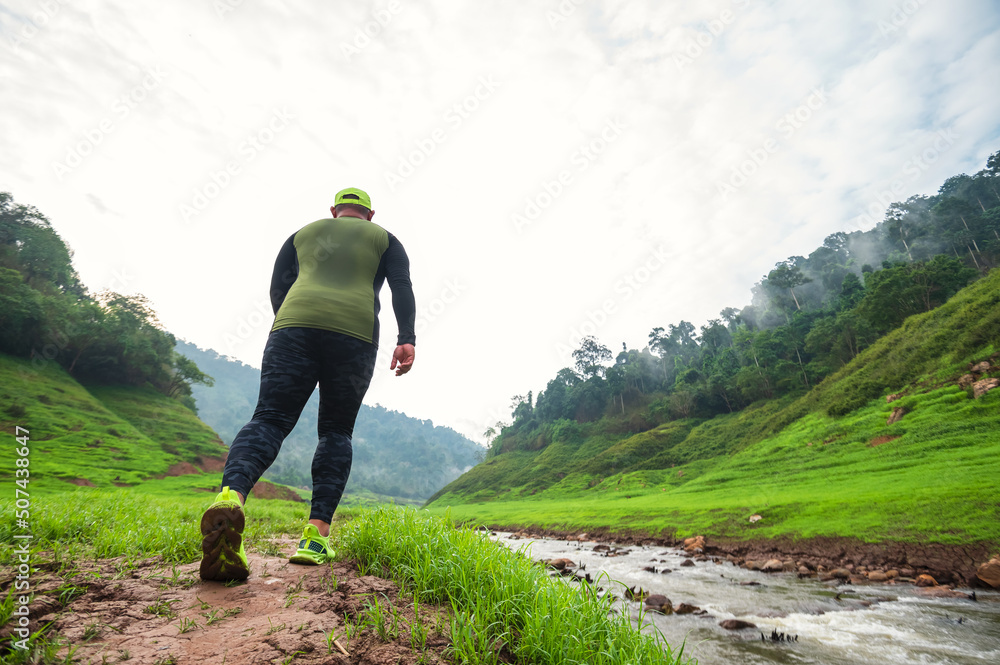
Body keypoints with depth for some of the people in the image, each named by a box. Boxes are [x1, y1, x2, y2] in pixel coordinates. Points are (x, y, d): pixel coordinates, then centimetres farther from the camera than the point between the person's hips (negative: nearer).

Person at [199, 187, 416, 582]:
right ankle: (317, 534, -4)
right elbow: (402, 286, 5)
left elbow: (277, 287, 18)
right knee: (335, 432, 8)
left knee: (270, 420, -5)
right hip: (355, 334, -1)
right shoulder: (383, 239, 24)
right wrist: (406, 339, -4)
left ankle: (232, 494, -36)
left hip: (294, 326, 1)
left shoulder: (304, 233, 29)